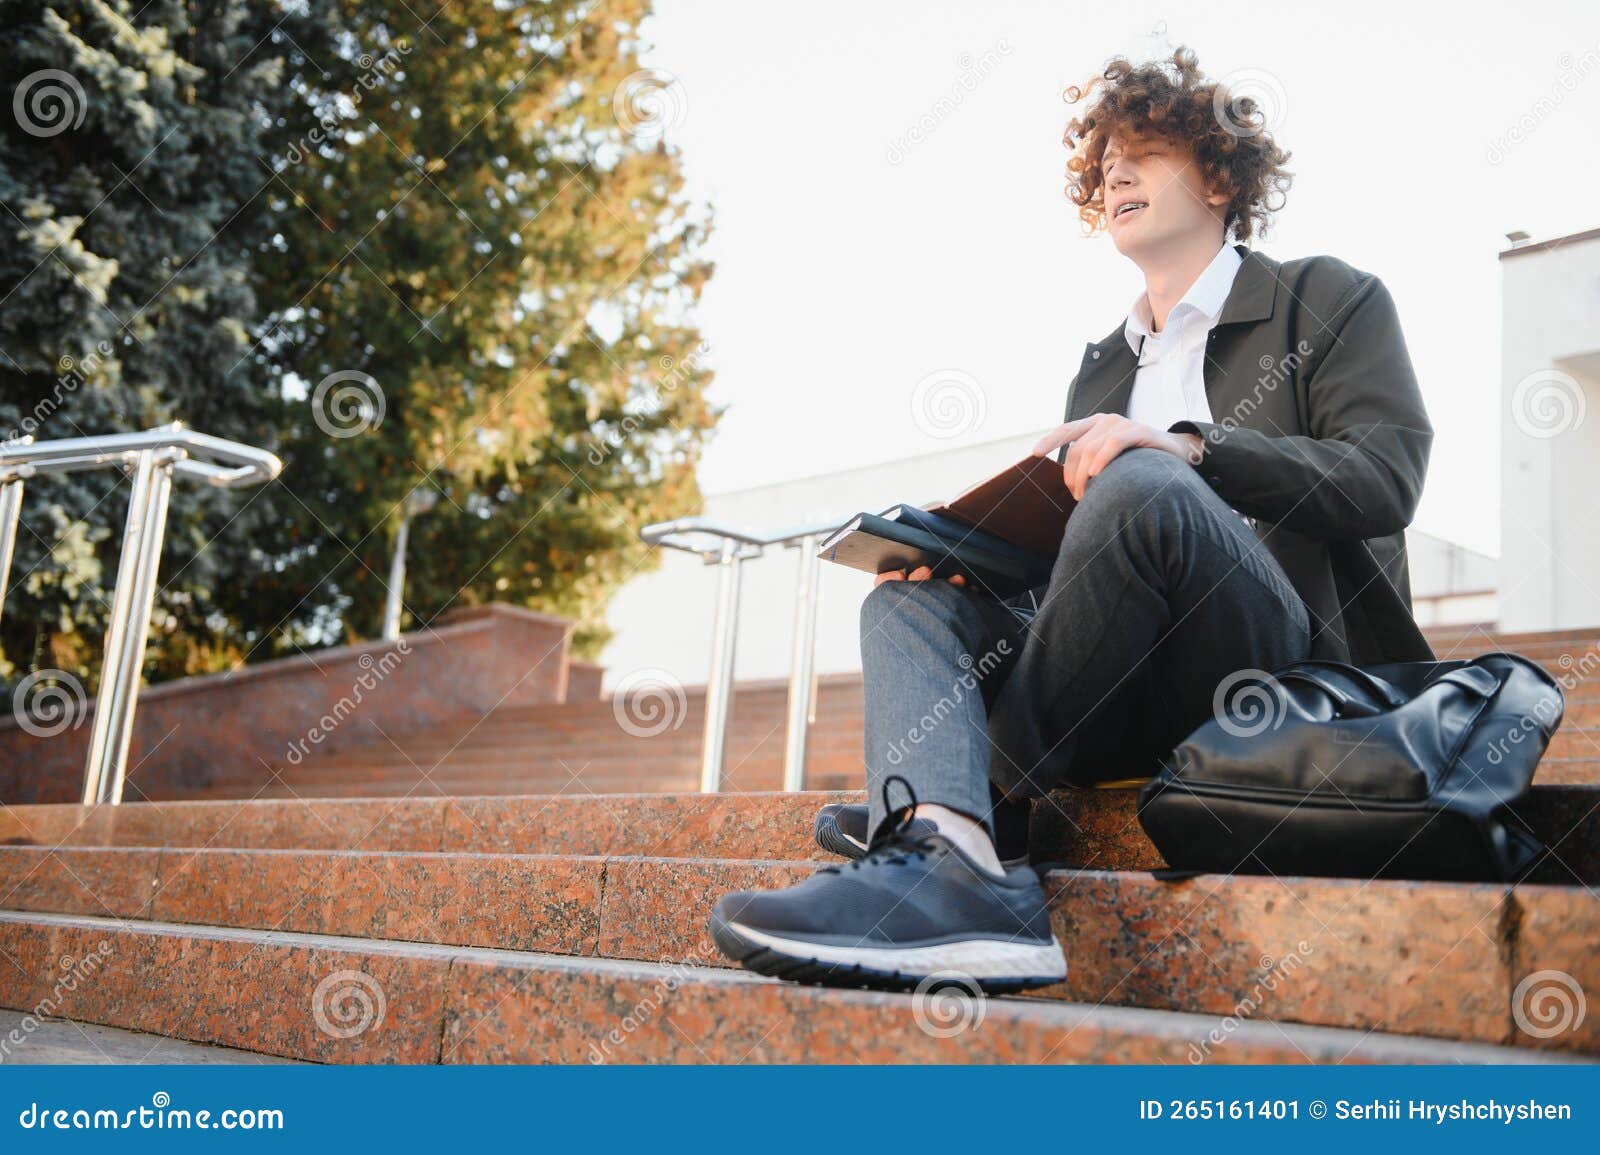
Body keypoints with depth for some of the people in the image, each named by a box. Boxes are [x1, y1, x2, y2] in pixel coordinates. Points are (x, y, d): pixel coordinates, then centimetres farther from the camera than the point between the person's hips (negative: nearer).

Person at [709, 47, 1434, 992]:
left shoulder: (1331, 300, 10)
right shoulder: (1103, 366, 27)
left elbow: (1386, 477, -6)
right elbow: (1065, 541, 23)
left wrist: (1186, 448, -20)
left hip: (1289, 667, -6)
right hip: (1135, 700, 6)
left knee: (1143, 484, -32)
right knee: (910, 601, -11)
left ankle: (997, 806, -25)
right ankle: (949, 856, -42)